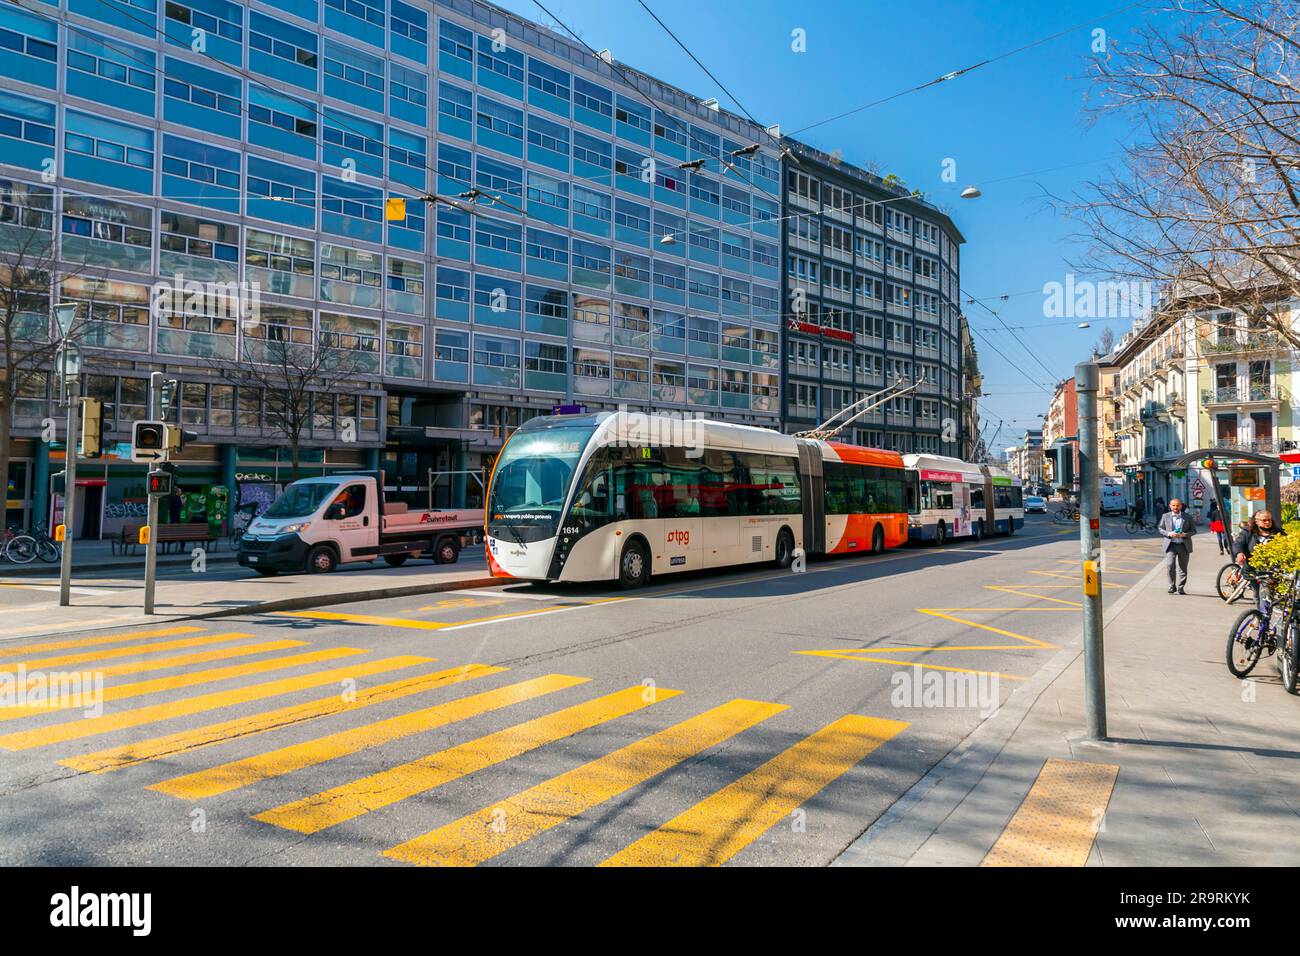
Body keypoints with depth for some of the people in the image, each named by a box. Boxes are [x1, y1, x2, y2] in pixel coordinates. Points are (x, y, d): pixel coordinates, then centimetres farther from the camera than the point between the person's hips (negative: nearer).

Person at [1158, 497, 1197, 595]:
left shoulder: (1188, 517, 5)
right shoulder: (1165, 516, 6)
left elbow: (1193, 530, 7)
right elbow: (1160, 528, 9)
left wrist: (1185, 534, -13)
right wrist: (1168, 534, -11)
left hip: (1184, 545, 1)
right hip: (1171, 544, -1)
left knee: (1183, 568, 6)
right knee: (1170, 565, -14)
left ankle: (1180, 588, 15)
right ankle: (1172, 586, -3)